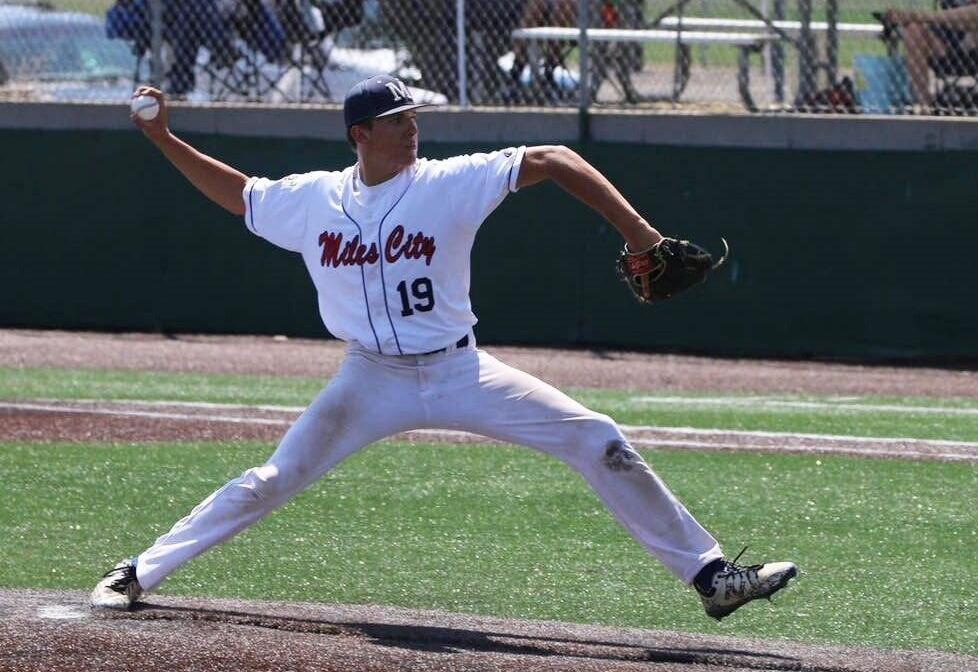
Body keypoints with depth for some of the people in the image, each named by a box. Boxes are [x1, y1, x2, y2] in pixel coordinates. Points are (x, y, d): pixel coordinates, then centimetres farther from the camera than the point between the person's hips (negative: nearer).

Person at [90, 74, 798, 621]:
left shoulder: (453, 183, -10)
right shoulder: (311, 199, -2)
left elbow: (552, 160, -15)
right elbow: (236, 192, 15)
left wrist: (636, 232, -23)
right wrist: (163, 139, 6)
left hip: (460, 373, -1)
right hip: (371, 381, 1)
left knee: (600, 442, -11)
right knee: (272, 481, -7)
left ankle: (709, 574, -6)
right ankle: (139, 574, 5)